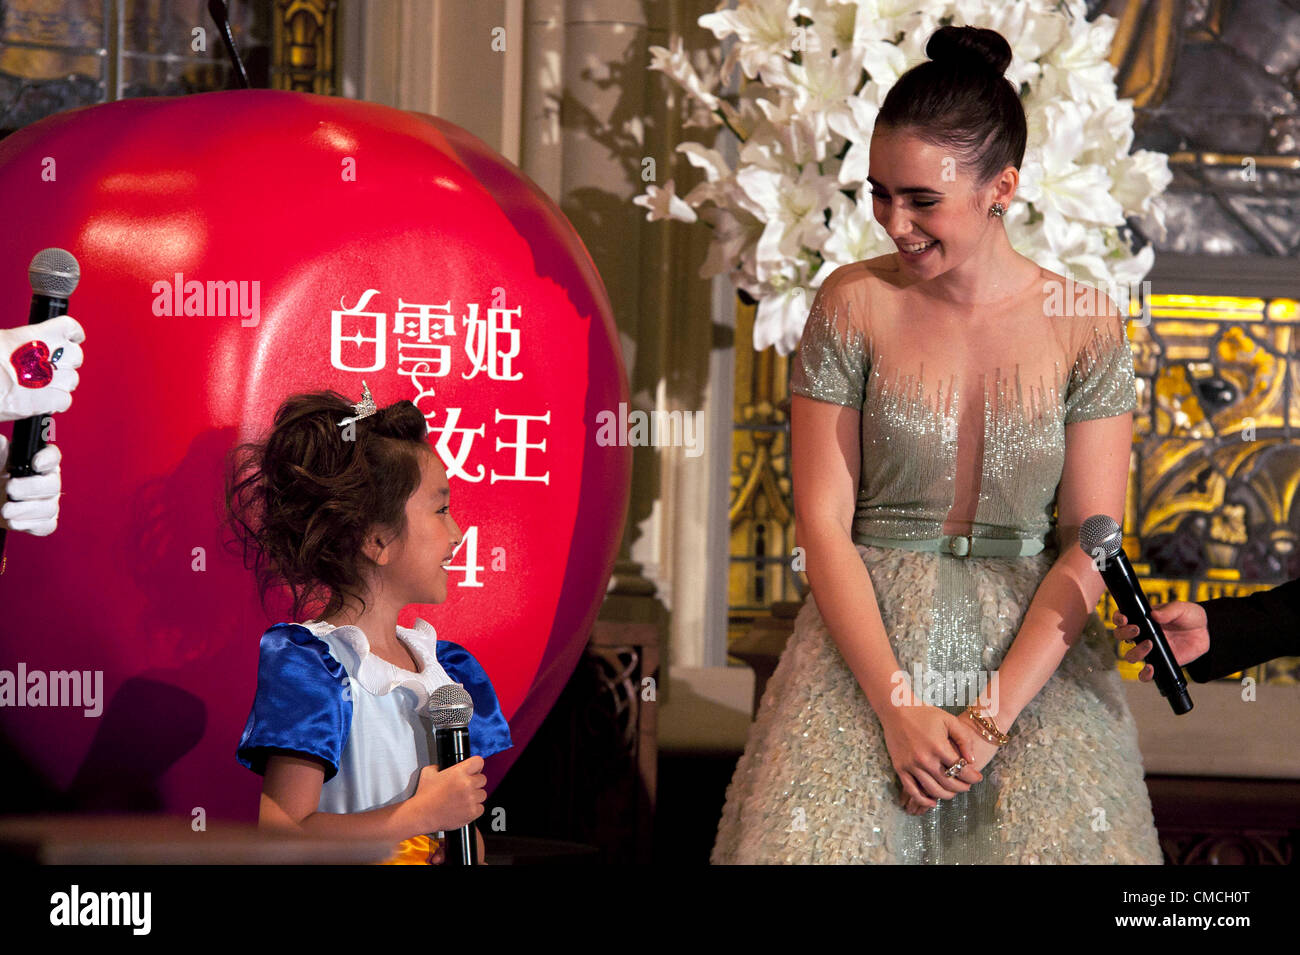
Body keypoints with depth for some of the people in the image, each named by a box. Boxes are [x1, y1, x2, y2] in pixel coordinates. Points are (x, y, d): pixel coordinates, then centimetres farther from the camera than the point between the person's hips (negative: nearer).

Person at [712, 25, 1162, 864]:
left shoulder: (1085, 329, -1)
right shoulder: (854, 305, -1)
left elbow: (1090, 547, -3)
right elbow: (823, 522, -3)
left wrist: (991, 718, -13)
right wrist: (897, 707, -13)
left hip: (1036, 663, 0)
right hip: (867, 647, 0)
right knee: (829, 836, -15)